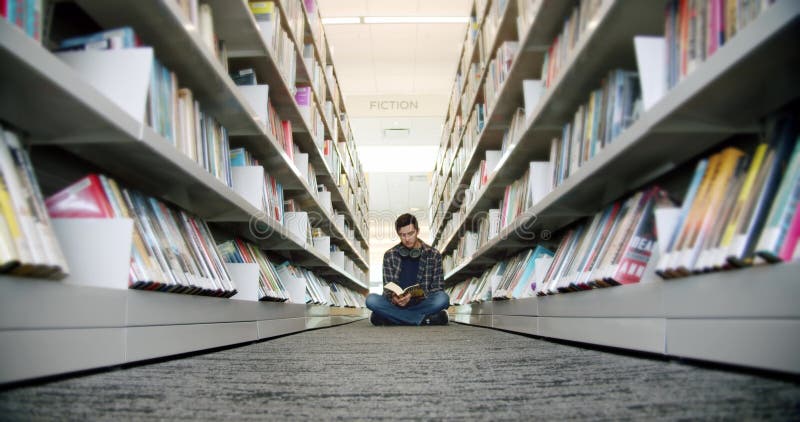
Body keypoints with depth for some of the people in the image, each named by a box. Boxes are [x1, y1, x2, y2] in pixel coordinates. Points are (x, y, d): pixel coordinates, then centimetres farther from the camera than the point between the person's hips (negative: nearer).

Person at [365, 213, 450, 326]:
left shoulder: (433, 255, 3)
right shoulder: (389, 256, 5)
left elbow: (438, 288, 3)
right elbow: (387, 288, 4)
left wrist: (414, 298, -17)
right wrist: (393, 298, -21)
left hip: (422, 303, -1)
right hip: (396, 304, 1)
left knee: (443, 298, -31)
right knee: (371, 299, -28)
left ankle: (396, 318, -23)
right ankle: (424, 319, -25)